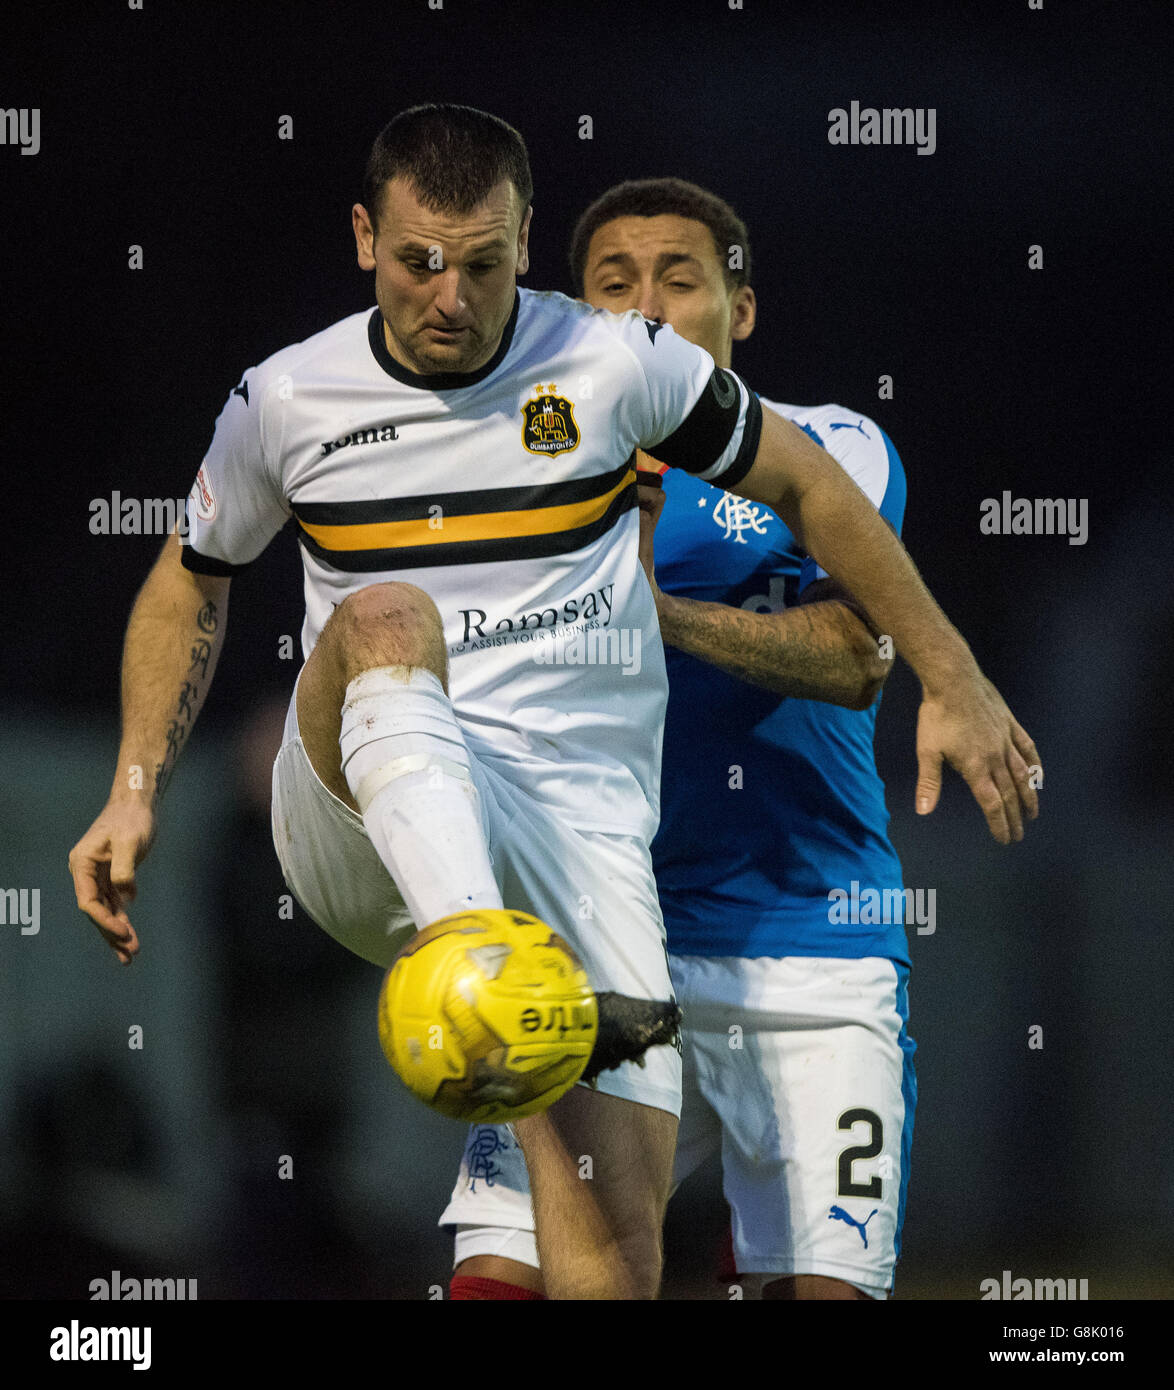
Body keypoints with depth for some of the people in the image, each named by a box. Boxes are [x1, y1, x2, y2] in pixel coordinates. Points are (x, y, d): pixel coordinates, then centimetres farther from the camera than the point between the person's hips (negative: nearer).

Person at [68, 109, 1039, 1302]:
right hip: (354, 831, 0)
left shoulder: (616, 365, 1)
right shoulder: (287, 402, 5)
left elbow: (806, 489, 14)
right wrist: (135, 795, 12)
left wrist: (951, 680, 15)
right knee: (388, 614, -35)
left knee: (616, 1235, -17)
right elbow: (191, 585, 22)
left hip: (577, 815, 0)